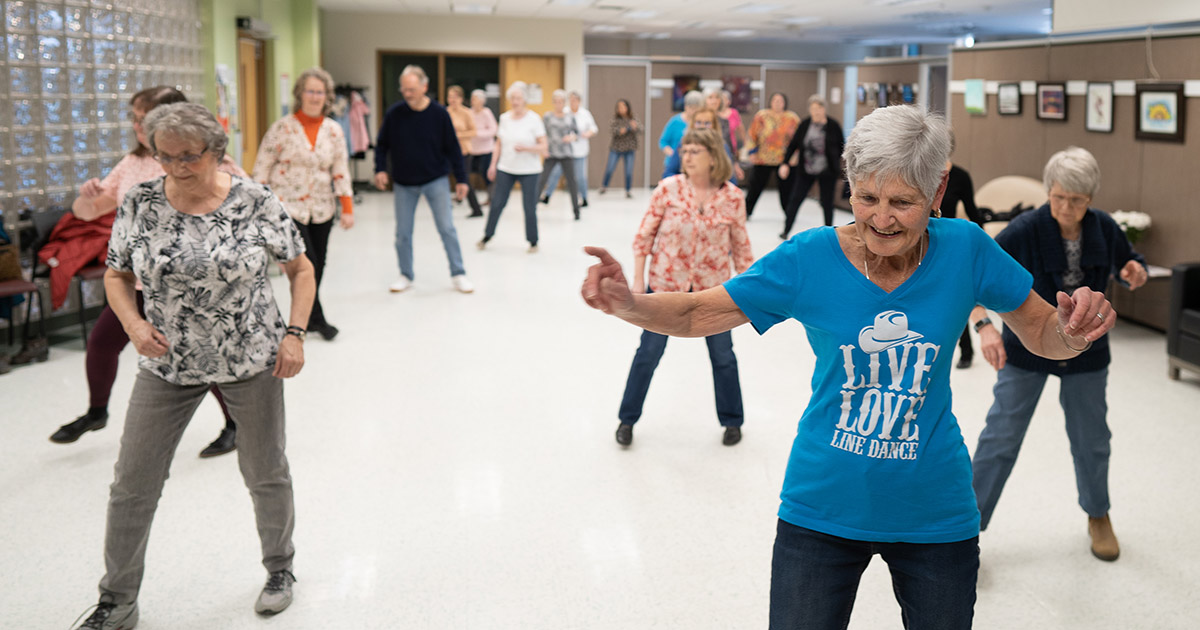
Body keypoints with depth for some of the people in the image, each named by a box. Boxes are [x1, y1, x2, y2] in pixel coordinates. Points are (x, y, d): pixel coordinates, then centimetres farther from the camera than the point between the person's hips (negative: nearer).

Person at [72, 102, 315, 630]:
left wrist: (294, 334, -11)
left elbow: (301, 269, -1)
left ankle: (280, 569, 37)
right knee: (132, 484, 5)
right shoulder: (139, 204, -5)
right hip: (168, 363, 2)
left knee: (265, 473, 11)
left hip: (251, 360, -2)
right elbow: (117, 275, 6)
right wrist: (134, 323, -13)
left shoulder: (255, 202, -11)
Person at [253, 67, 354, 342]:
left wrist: (347, 208, 4)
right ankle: (316, 319, 5)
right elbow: (262, 167, -2)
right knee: (305, 264, -10)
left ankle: (306, 318, 22)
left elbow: (341, 170, 9)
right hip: (288, 207, -4)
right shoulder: (283, 128, -5)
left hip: (321, 209, 4)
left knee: (318, 265, 7)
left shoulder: (334, 130, 6)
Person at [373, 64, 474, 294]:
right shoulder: (394, 113, -6)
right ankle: (406, 276, 22)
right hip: (404, 183, 2)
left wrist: (461, 178, -4)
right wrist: (380, 169, -8)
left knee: (447, 228, -1)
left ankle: (458, 274, 10)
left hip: (436, 180, -2)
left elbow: (453, 148, -3)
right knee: (403, 233, 7)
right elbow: (382, 144, 5)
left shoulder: (439, 114, -9)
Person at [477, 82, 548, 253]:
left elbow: (543, 147, -9)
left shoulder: (534, 119, -7)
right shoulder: (504, 118, 5)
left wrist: (525, 148, -24)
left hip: (528, 170, -3)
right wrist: (493, 164, 8)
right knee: (497, 203, 6)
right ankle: (487, 235, 23)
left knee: (529, 207, 1)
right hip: (505, 168, 3)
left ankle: (533, 242, 15)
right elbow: (499, 143, 14)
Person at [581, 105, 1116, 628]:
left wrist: (1073, 332, -23)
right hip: (822, 510, -1)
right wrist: (626, 303, -26)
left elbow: (1043, 335, 1)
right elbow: (696, 314, -7)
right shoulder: (809, 259, -13)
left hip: (935, 515, 1)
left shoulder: (964, 249, -10)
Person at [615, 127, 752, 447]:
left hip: (712, 288, 1)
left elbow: (740, 245, 1)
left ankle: (732, 421, 32)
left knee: (722, 355, 13)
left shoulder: (732, 197, -9)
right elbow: (645, 234, -5)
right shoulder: (668, 188, -11)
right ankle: (627, 419, 24)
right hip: (665, 284, -1)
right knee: (649, 353, 8)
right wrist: (638, 279, -7)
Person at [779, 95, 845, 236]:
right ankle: (786, 231, 4)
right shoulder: (805, 124, 0)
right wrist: (786, 163, -4)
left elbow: (842, 147, 4)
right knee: (794, 199, -2)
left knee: (827, 203, 7)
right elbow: (793, 144, 3)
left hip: (827, 172, -2)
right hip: (805, 171, 2)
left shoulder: (833, 126, -5)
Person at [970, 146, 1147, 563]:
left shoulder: (1104, 229, -8)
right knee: (1002, 436, -3)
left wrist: (1135, 273, -14)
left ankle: (1098, 516, 41)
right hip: (1026, 348, -3)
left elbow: (1130, 266, 11)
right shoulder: (1025, 230, -21)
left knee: (1091, 438, 17)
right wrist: (984, 325, -37)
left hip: (1084, 350, 3)